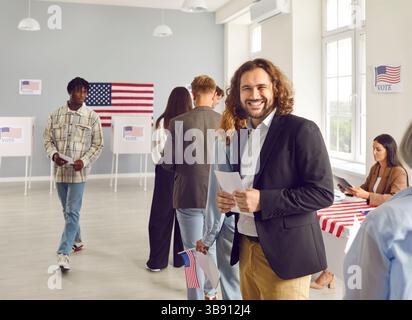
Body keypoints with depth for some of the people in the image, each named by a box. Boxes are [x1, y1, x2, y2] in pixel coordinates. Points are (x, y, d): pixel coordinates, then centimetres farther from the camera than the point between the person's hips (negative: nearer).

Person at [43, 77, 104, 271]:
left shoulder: (92, 117, -4)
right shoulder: (55, 115, 2)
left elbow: (98, 145, -3)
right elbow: (48, 140, 6)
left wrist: (84, 161, -16)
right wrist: (54, 154, -14)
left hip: (79, 172, -3)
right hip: (60, 170, 3)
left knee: (73, 212, -8)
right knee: (68, 211, 17)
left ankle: (63, 253, -6)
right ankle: (76, 240, 37)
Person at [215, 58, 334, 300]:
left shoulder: (301, 130, -11)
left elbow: (323, 193, -16)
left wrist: (263, 201, -23)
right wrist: (226, 199, -2)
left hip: (283, 254, -6)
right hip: (245, 249, 7)